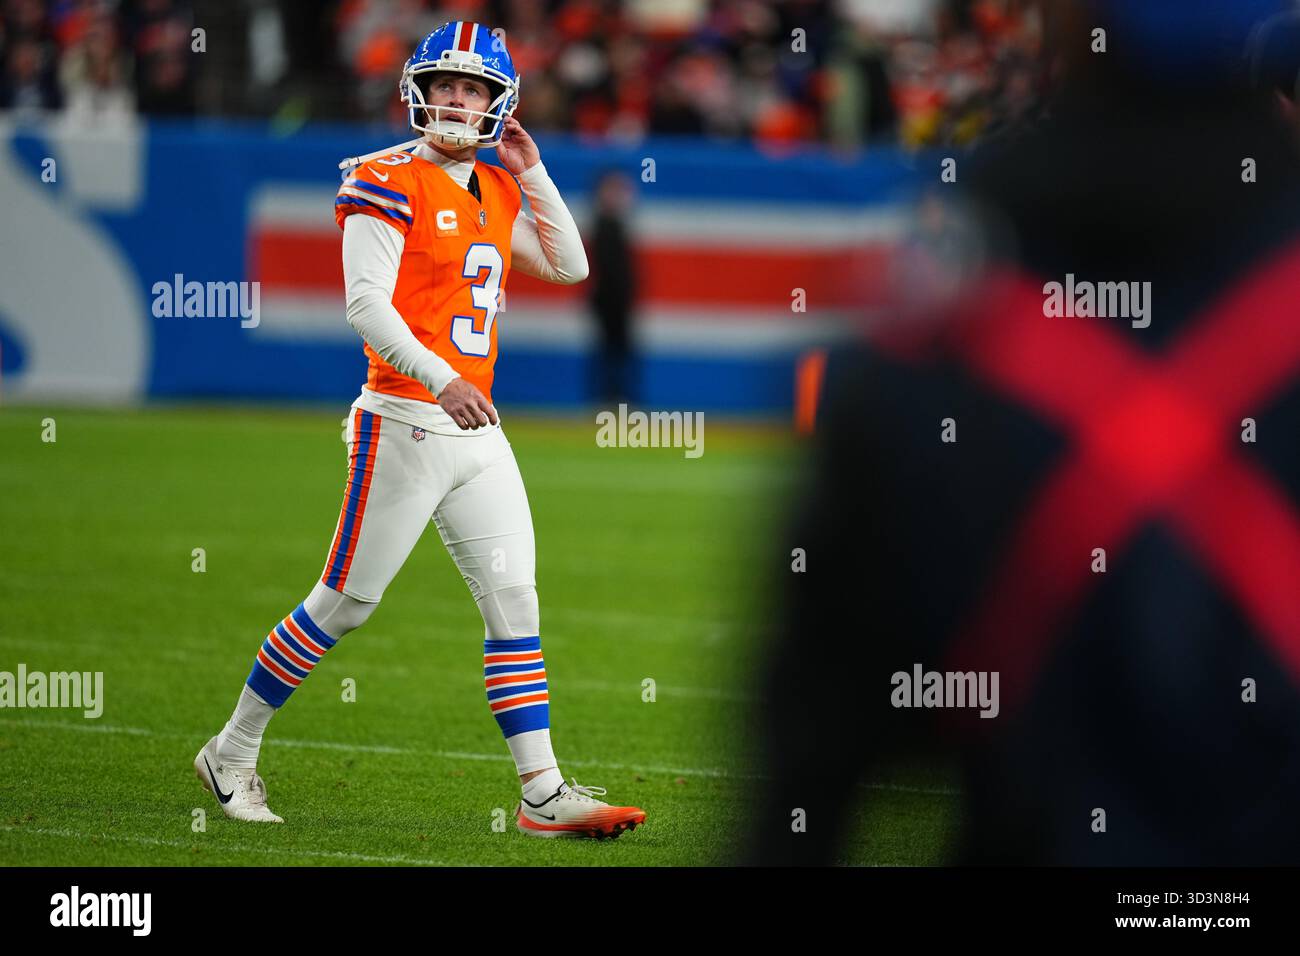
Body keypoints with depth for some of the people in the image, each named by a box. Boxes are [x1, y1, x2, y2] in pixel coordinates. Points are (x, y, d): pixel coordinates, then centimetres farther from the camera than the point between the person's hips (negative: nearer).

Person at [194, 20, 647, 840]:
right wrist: (441, 379, -32)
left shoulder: (498, 194, 13)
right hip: (406, 425, -7)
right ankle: (233, 754, 14)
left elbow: (569, 267, 22)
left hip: (477, 433, 7)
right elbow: (366, 302, -20)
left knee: (515, 602, 1)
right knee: (344, 604, -1)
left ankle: (544, 794, 2)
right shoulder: (388, 186, -10)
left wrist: (533, 173, 11)